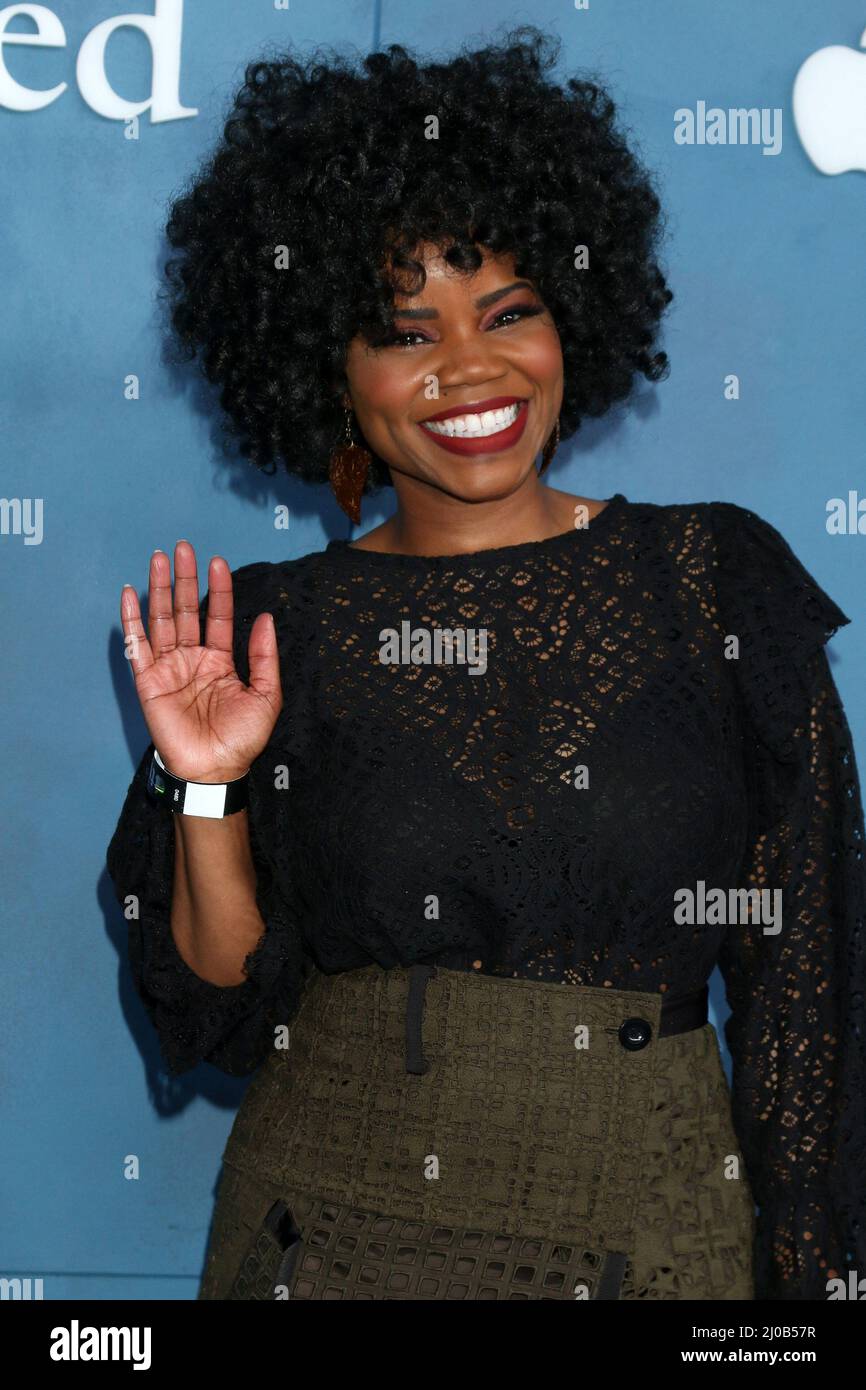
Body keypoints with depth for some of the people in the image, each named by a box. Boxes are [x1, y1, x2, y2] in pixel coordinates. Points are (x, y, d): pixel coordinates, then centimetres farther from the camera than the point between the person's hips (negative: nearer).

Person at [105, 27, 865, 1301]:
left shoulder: (716, 579, -3)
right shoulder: (277, 627, -2)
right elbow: (228, 1008, 0)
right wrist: (208, 792, -14)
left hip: (652, 1228, 0)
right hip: (332, 1227, 1)